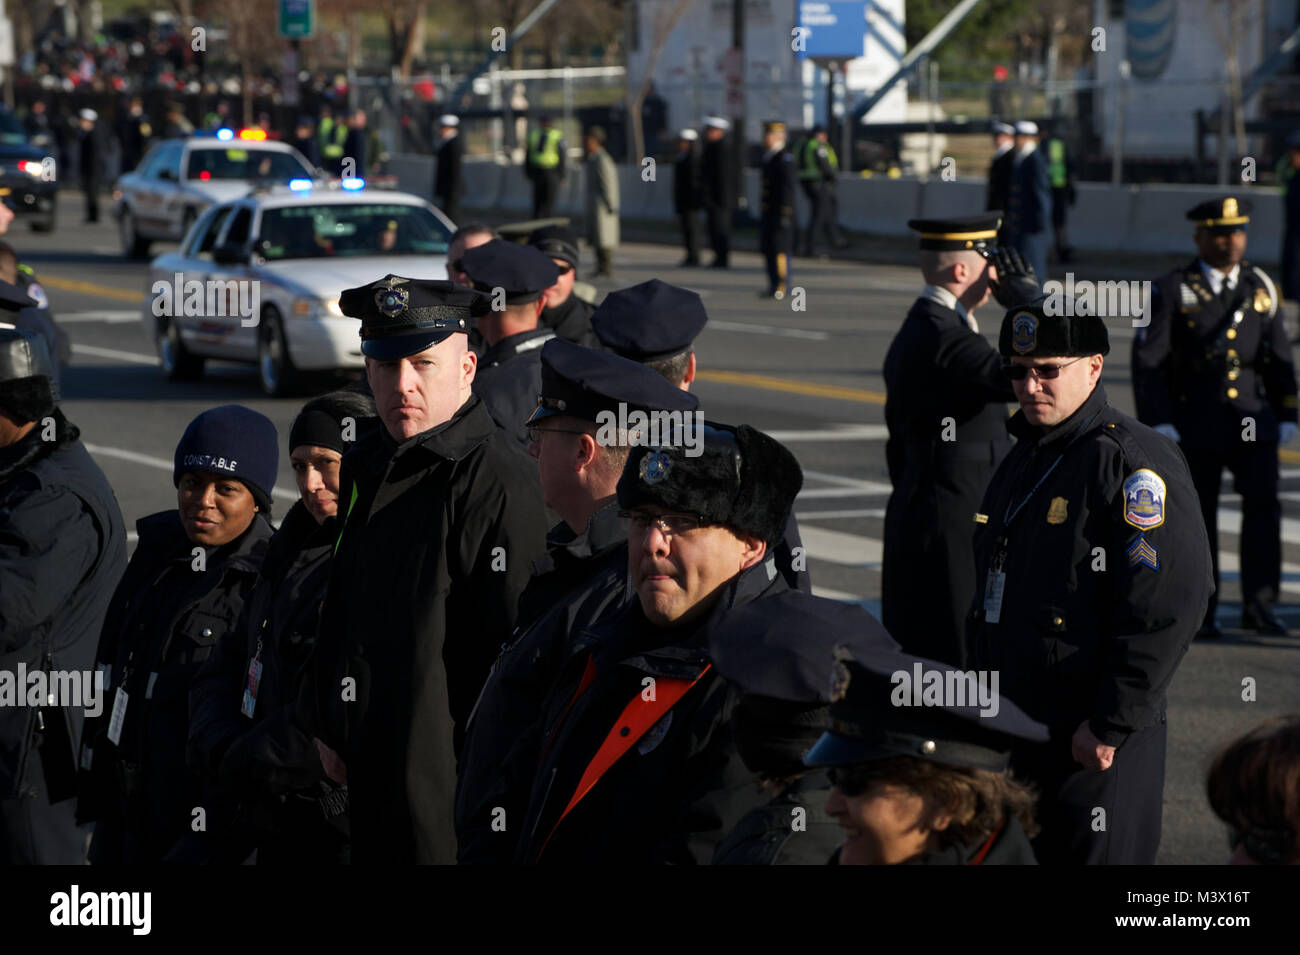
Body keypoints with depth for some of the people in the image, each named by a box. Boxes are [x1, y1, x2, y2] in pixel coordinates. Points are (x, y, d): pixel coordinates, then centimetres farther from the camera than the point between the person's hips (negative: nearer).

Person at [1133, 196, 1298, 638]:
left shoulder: (1261, 287, 9)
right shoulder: (1171, 290, -2)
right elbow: (1148, 361, -5)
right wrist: (1157, 421, -11)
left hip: (1252, 420, 2)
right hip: (1195, 426, -2)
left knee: (1263, 503, -12)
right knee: (1197, 514, 4)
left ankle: (1259, 603, -5)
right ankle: (1200, 613, 13)